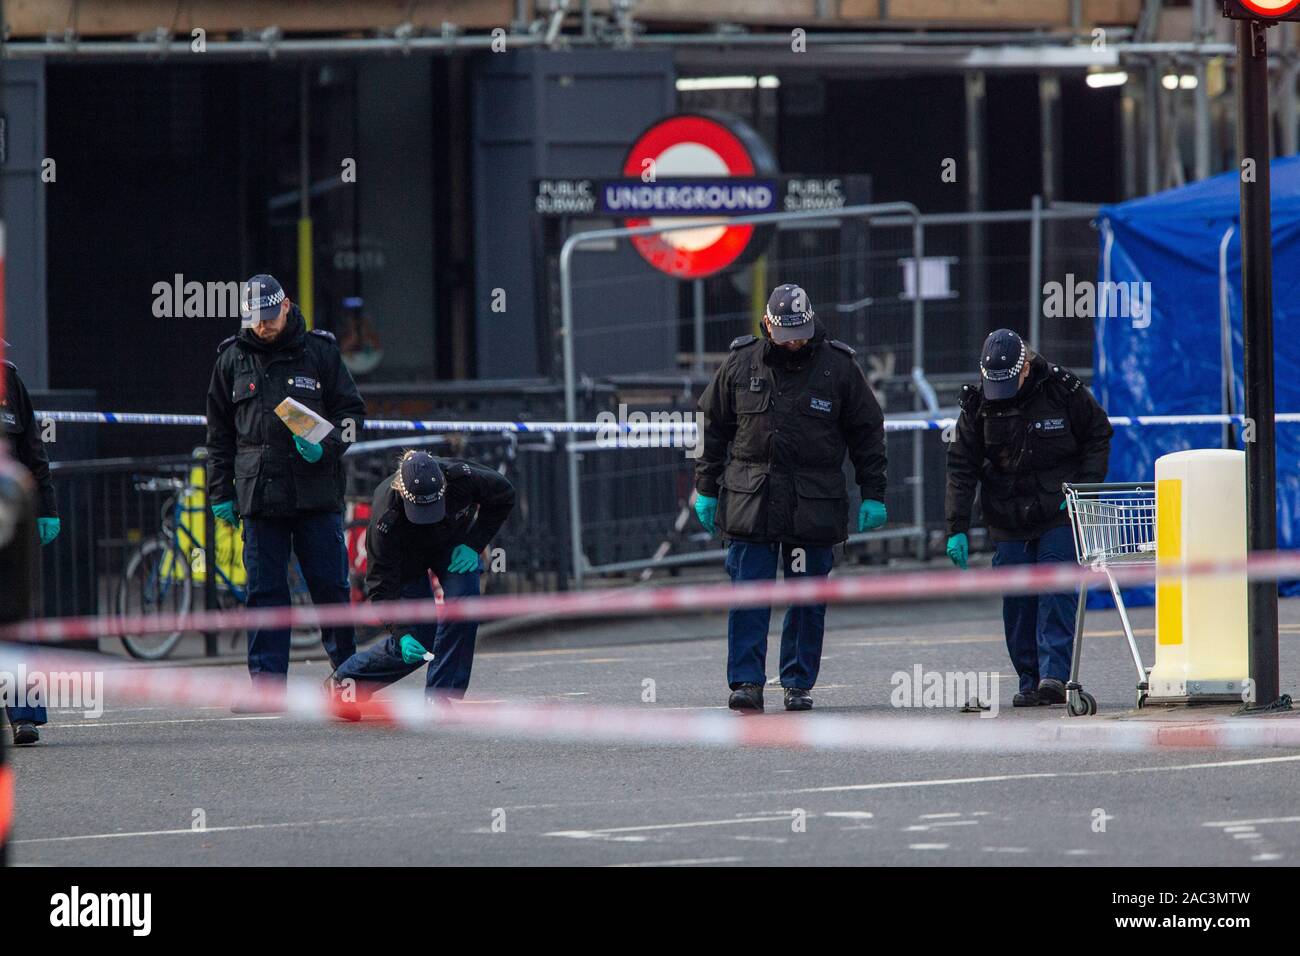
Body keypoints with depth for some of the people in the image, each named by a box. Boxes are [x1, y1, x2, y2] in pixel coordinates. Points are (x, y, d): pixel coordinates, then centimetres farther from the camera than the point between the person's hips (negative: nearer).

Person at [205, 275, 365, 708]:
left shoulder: (319, 352, 4)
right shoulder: (233, 359, 9)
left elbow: (352, 411, 8)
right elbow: (219, 432, 15)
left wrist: (325, 447, -11)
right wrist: (220, 493, 11)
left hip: (316, 491, -1)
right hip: (259, 494, 1)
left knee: (330, 587, 1)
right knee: (265, 593, 1)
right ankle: (267, 685, 2)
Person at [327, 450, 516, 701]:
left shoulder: (463, 477, -37)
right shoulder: (387, 517, -40)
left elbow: (504, 496, -14)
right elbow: (381, 585, -33)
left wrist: (474, 544, -21)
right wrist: (402, 635, -45)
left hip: (454, 544, 2)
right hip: (405, 559, -2)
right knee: (418, 640, -7)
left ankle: (441, 697, -16)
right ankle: (342, 680, 18)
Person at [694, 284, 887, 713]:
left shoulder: (838, 367, 2)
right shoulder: (740, 364, 4)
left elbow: (868, 432, 8)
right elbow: (713, 426, 13)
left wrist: (873, 496, 5)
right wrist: (706, 489, 11)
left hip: (813, 503, 0)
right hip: (750, 499, 0)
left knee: (807, 598, 4)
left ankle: (798, 683, 13)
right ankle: (746, 683, -5)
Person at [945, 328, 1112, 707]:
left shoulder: (1062, 389, -9)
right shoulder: (977, 404, -3)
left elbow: (1098, 435, 4)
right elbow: (961, 467, -1)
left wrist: (1084, 487, -8)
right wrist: (957, 529, -8)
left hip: (1060, 515, -3)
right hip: (1009, 522, 3)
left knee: (1057, 593, -12)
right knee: (1017, 604, 2)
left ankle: (1054, 677, -16)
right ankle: (1030, 682, 8)